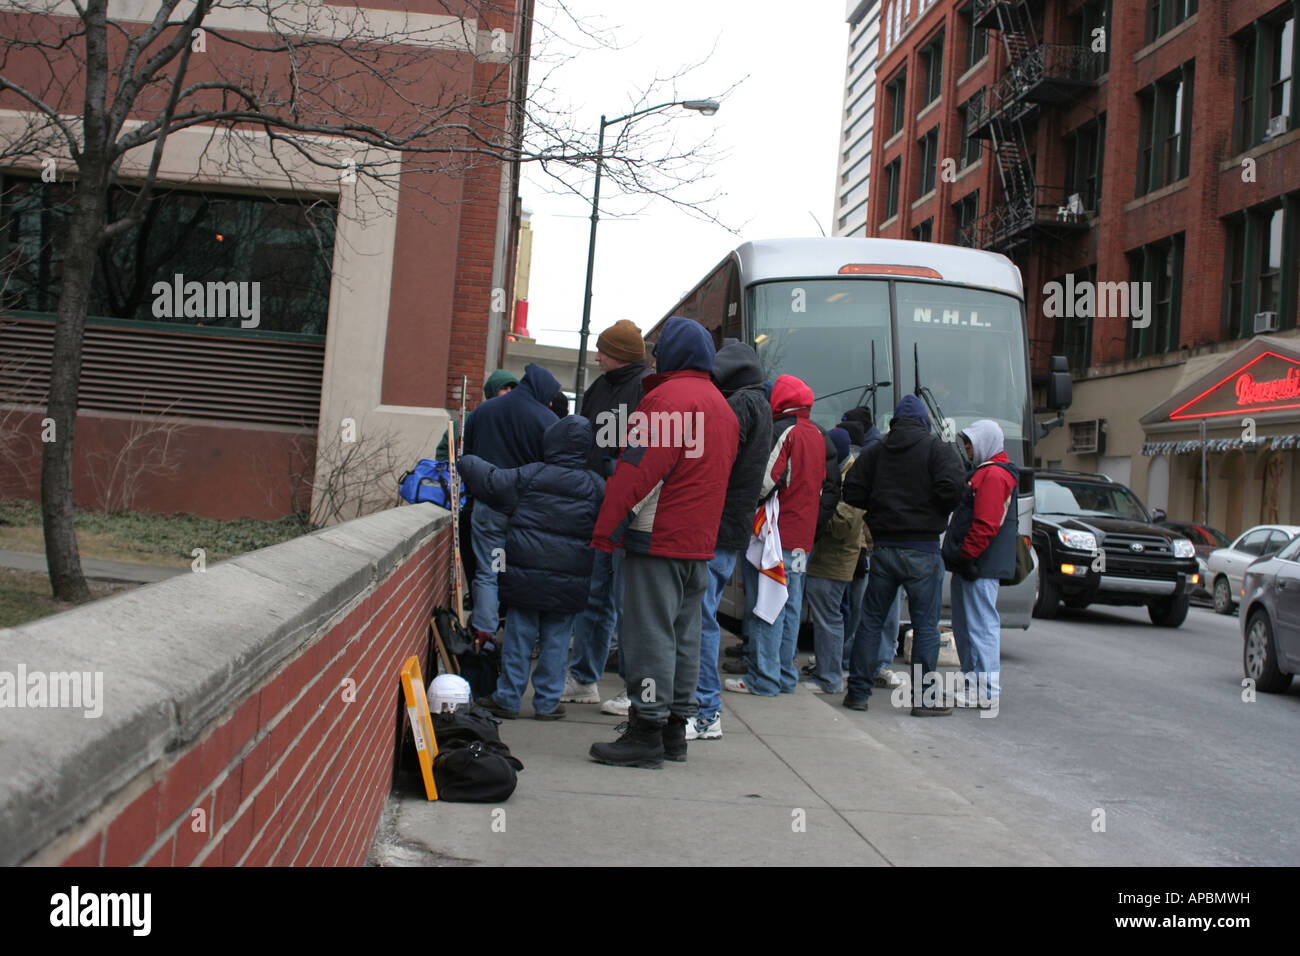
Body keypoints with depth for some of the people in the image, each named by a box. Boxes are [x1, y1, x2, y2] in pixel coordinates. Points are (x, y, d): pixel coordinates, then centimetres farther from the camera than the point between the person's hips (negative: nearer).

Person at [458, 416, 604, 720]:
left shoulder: (530, 476, -5)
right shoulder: (596, 486, 0)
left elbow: (489, 481, -2)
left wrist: (466, 461, 13)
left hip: (525, 575, -1)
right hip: (569, 581, 1)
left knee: (518, 636, 9)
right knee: (556, 639, 9)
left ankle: (507, 698, 15)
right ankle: (547, 702, 13)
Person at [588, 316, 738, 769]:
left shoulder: (668, 398, -13)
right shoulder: (722, 406, 16)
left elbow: (639, 472, -18)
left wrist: (606, 530, -16)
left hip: (658, 539, -9)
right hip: (700, 541, 9)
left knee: (650, 633, -6)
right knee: (683, 634, 13)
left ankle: (646, 732, -4)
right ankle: (675, 727, 19)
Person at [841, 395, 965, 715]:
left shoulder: (876, 451, 10)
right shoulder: (937, 449, -2)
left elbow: (852, 491, 3)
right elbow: (952, 487, -16)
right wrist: (941, 509, 4)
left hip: (883, 547, 4)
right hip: (922, 549, -3)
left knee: (870, 621, 10)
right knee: (926, 625, 3)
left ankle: (857, 692, 12)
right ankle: (924, 697, 3)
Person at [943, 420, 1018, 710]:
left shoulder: (993, 475, -13)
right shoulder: (985, 472, 22)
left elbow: (986, 524, -21)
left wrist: (966, 556, -19)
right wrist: (960, 557, 21)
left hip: (980, 566, -11)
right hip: (973, 565, 11)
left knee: (981, 626, -8)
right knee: (965, 627, 15)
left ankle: (987, 692, -6)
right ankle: (973, 683, 21)